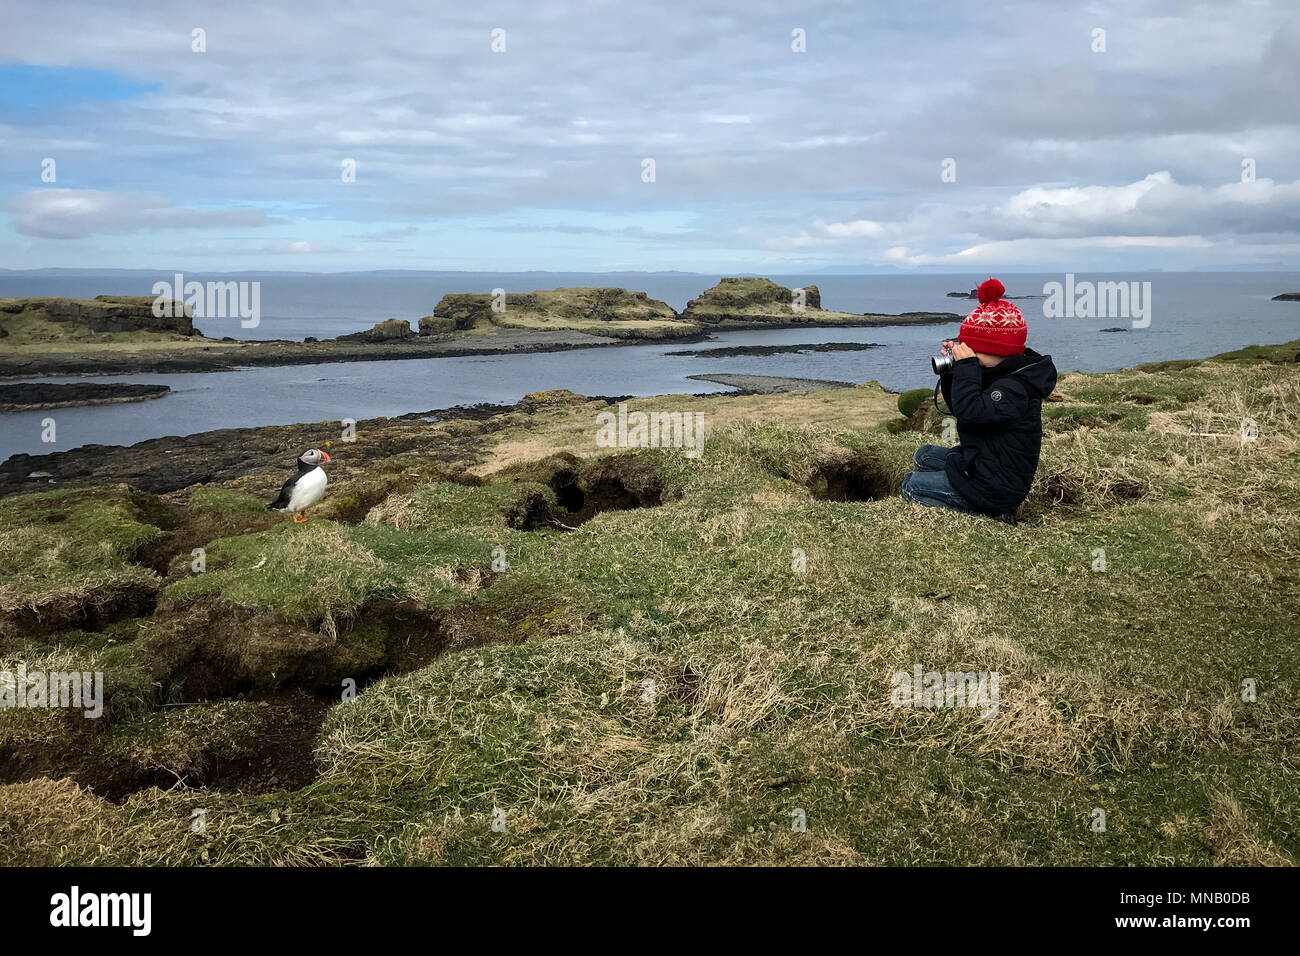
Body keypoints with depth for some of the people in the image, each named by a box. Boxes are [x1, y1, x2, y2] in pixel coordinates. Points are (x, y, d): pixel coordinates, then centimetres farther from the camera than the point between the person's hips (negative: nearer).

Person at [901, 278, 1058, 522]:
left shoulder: (1016, 388, -25)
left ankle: (990, 515, -7)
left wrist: (967, 368, -27)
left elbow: (970, 412, -35)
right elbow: (958, 407, 16)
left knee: (911, 486, 0)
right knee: (924, 456, 24)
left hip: (995, 487, -11)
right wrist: (953, 370, 2)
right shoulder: (999, 376, 7)